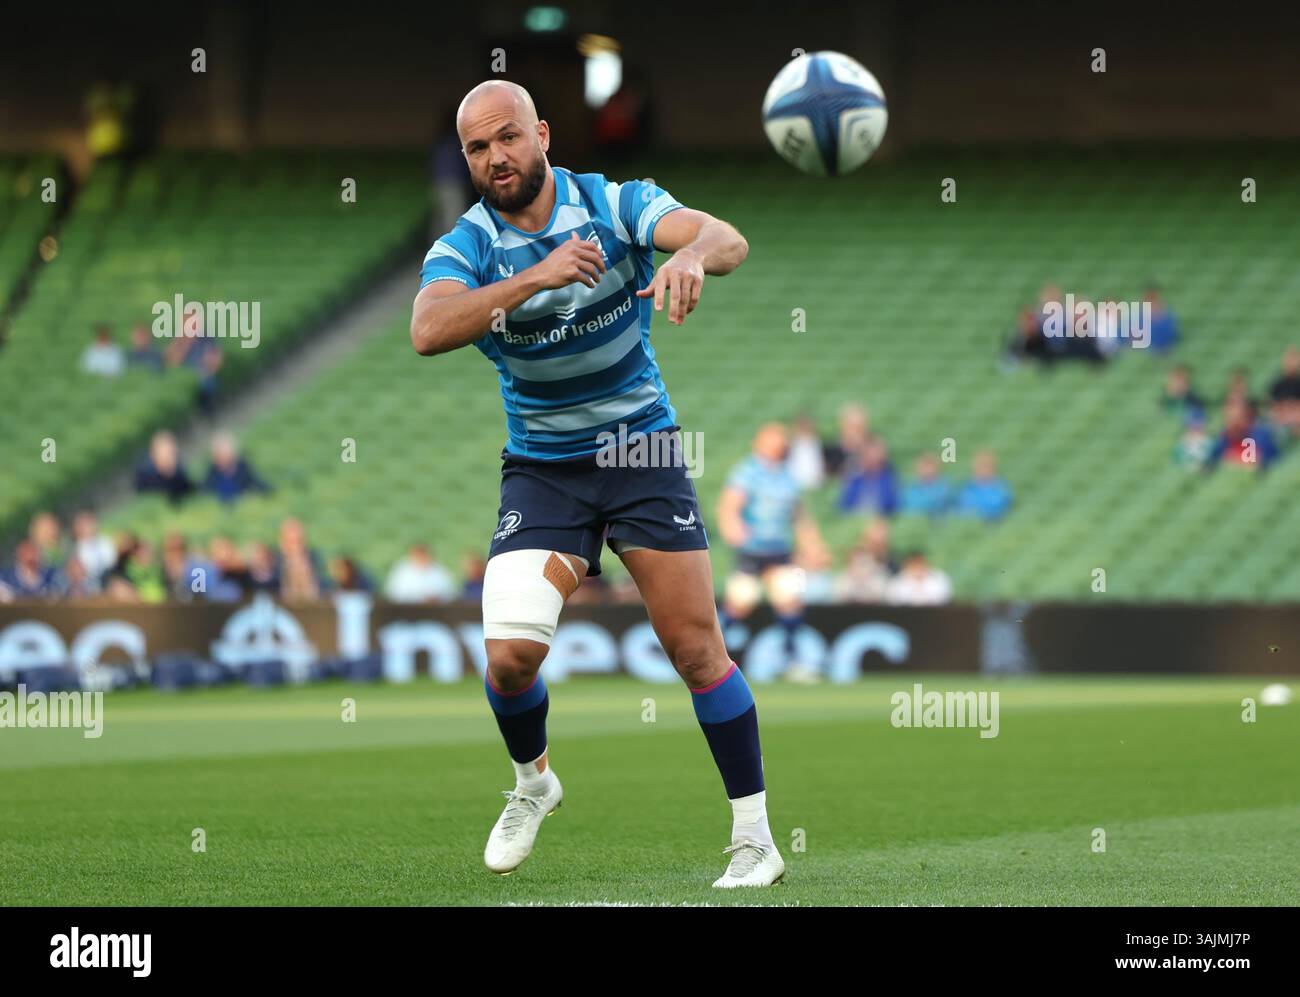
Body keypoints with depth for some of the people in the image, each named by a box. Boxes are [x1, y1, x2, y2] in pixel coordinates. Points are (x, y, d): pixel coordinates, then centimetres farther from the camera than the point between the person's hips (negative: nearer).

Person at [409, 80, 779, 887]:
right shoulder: (465, 248, -8)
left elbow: (727, 238, -25)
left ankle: (755, 837, 5)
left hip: (644, 451, 0)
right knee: (511, 652, -15)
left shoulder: (618, 205, -8)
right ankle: (532, 782, 16)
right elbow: (428, 332, -29)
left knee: (697, 648, -5)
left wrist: (693, 254, -50)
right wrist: (535, 278, -41)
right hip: (542, 469, 0)